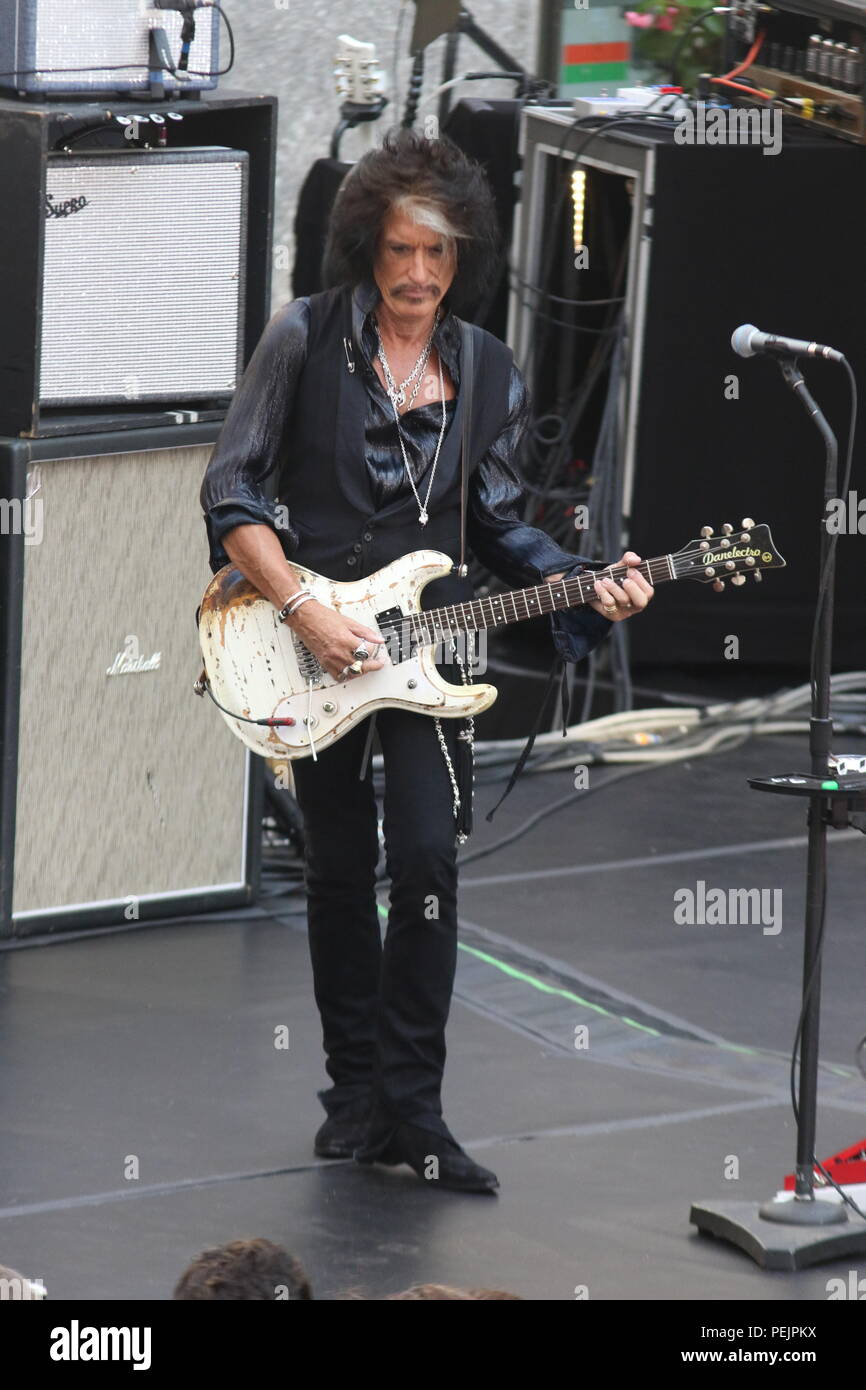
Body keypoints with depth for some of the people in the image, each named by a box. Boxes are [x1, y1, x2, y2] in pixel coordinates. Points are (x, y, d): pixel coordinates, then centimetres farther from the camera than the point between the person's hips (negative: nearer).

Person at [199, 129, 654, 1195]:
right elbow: (231, 488, -7)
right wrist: (301, 611, -15)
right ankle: (356, 1091, 21)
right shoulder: (304, 337, -6)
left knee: (426, 858, -13)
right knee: (338, 869, 8)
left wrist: (584, 588, -4)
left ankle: (412, 1108, -7)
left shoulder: (489, 376, 4)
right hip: (306, 639, -1)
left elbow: (497, 520, 13)